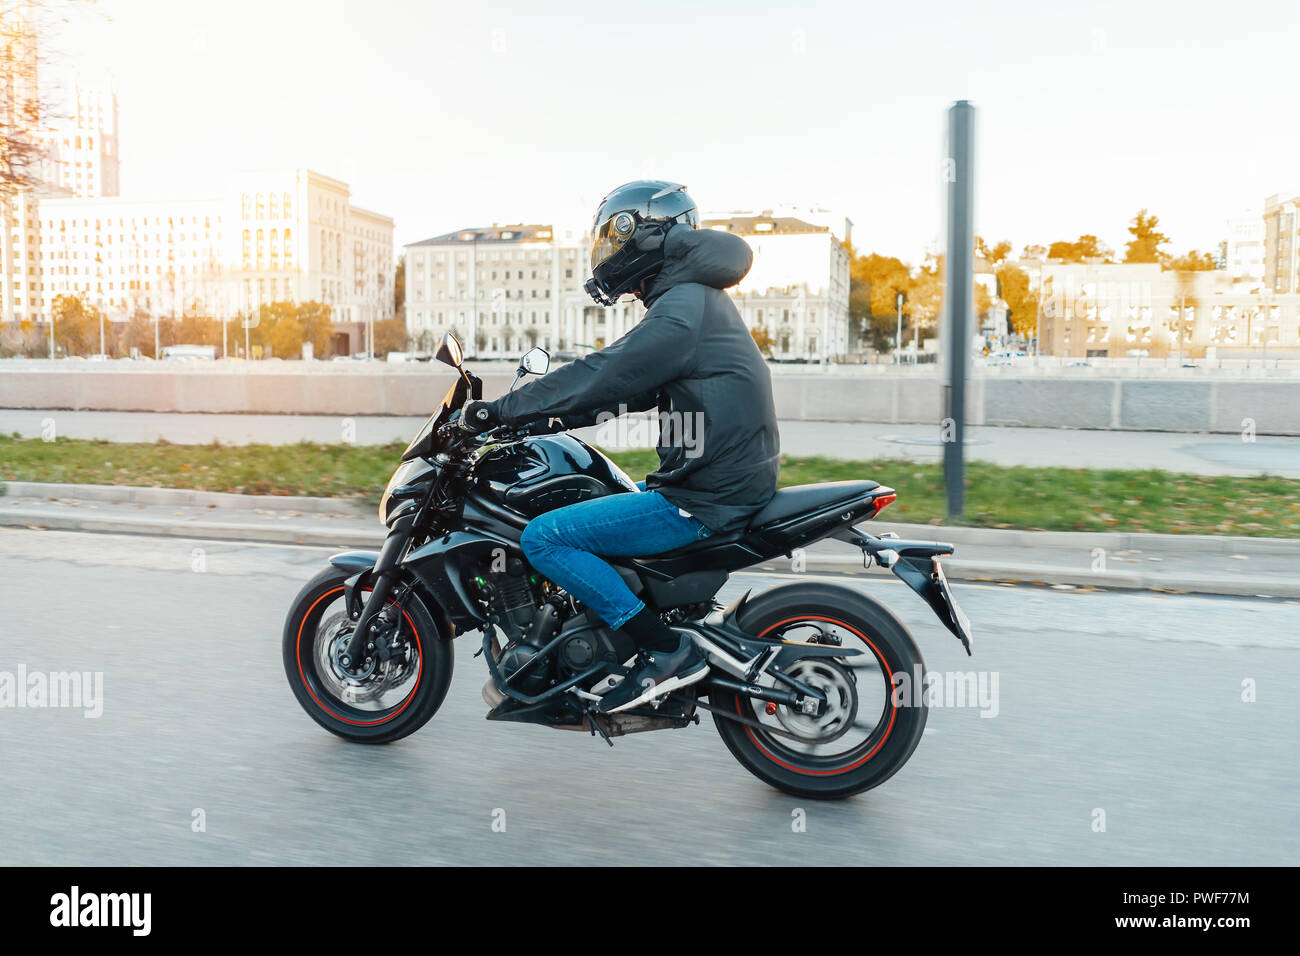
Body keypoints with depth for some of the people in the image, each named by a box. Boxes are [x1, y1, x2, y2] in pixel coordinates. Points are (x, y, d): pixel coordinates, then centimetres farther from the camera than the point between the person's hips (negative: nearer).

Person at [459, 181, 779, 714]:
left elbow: (602, 375, -21)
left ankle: (666, 649, -11)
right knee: (580, 493, 25)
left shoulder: (682, 309, -15)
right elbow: (626, 387, 21)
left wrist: (499, 411, -14)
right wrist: (539, 417, 17)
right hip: (721, 482, 10)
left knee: (543, 538, -12)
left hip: (702, 500, -10)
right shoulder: (695, 299, 17)